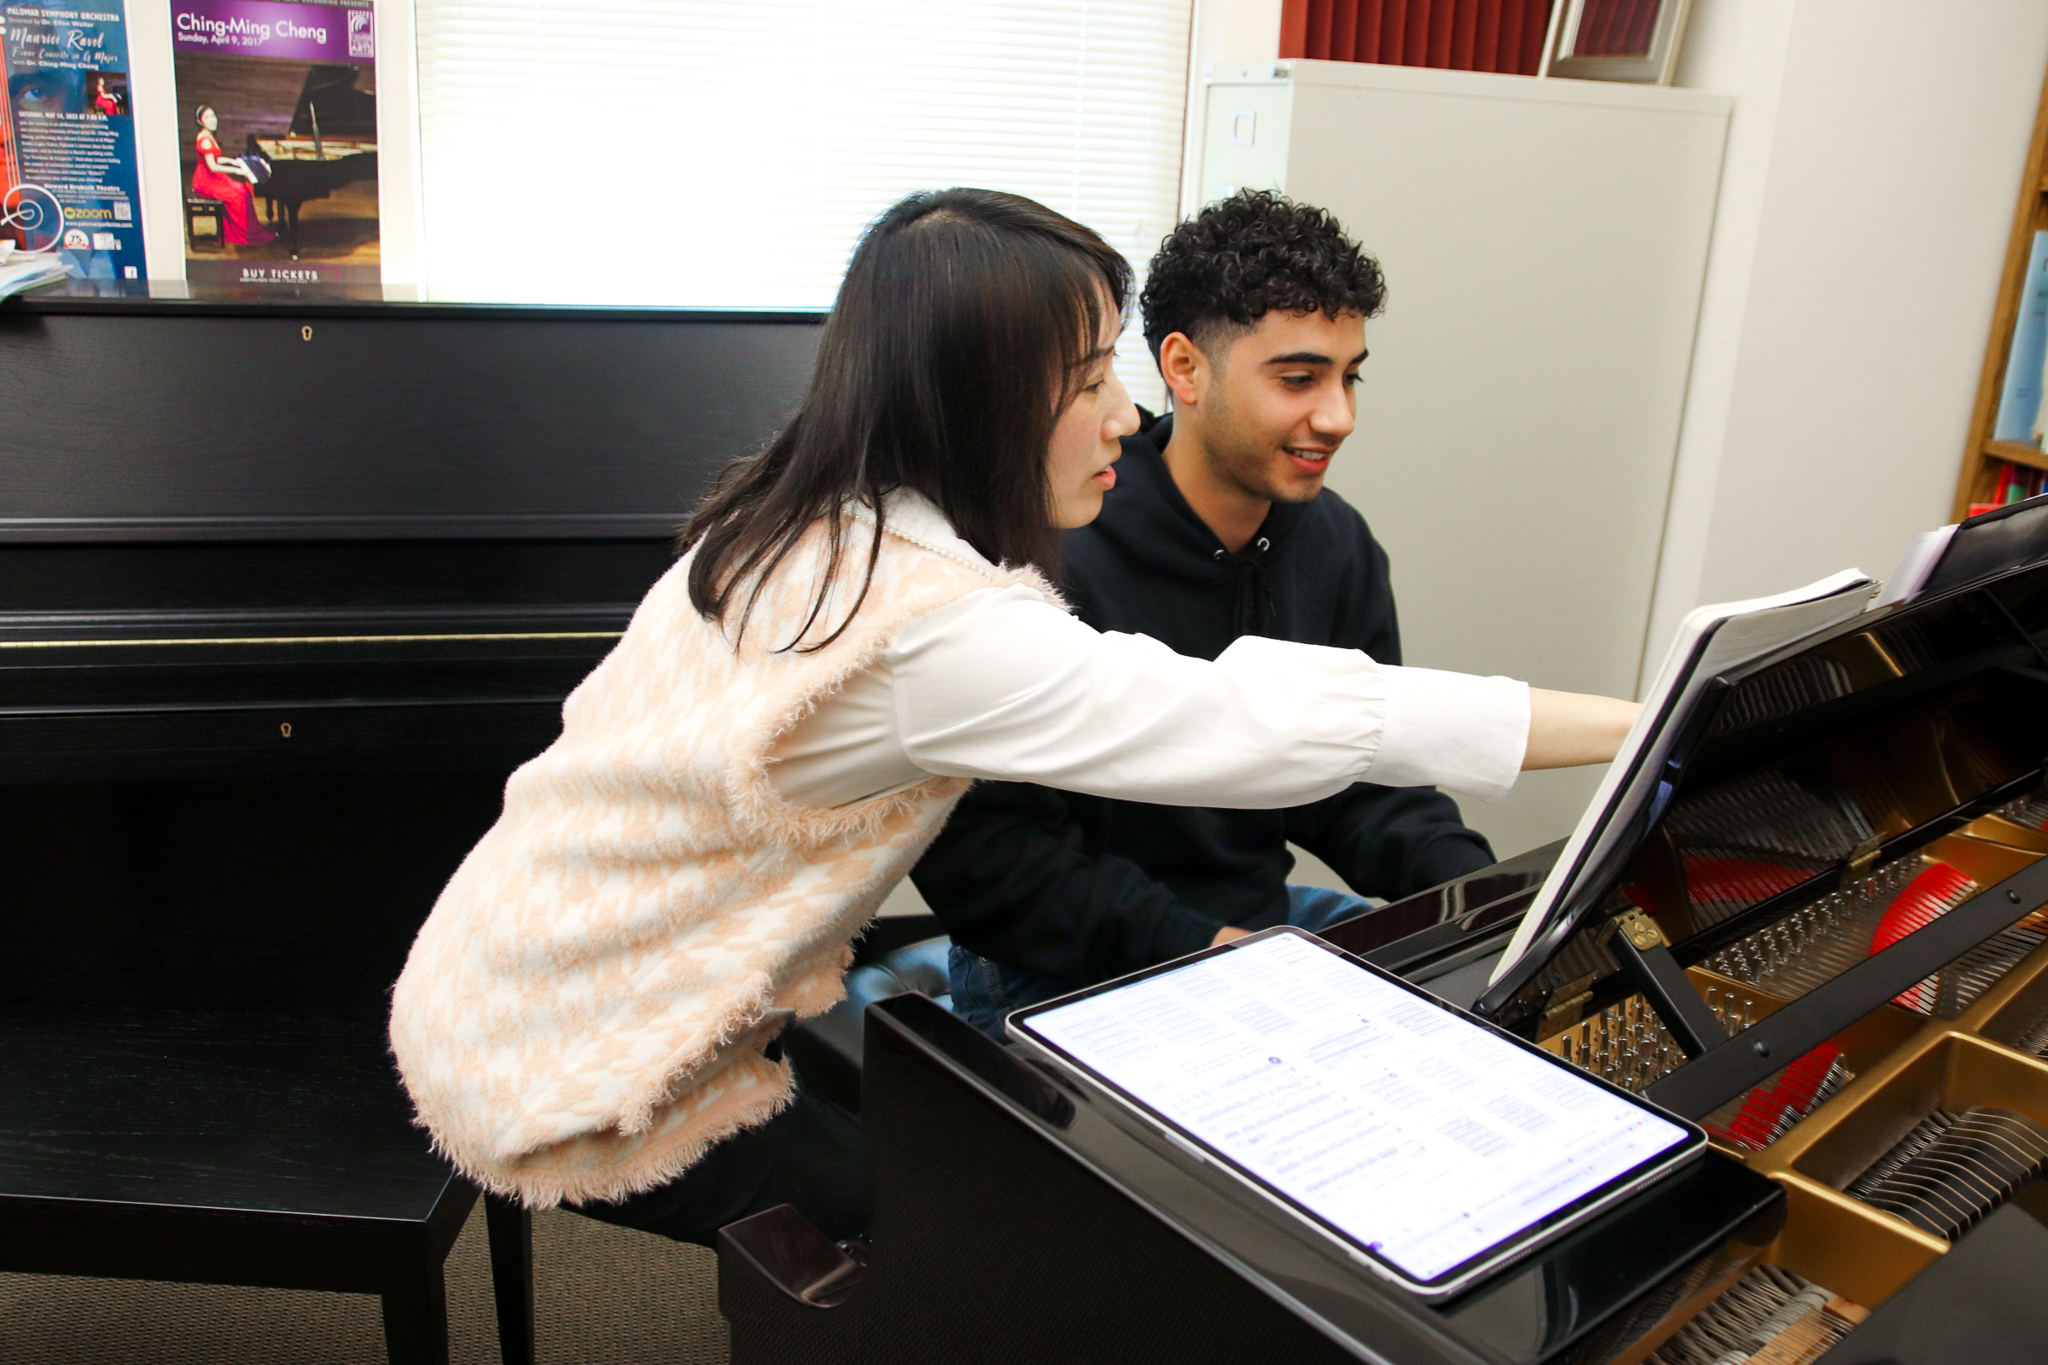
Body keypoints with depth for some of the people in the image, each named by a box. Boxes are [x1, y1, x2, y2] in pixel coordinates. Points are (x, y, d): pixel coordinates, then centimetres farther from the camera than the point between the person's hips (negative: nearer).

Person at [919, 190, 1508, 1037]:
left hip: (1264, 920, 7)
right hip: (1063, 981, -7)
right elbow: (971, 844, -21)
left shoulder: (1338, 547, 2)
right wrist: (1191, 946, -25)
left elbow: (1360, 784, 10)